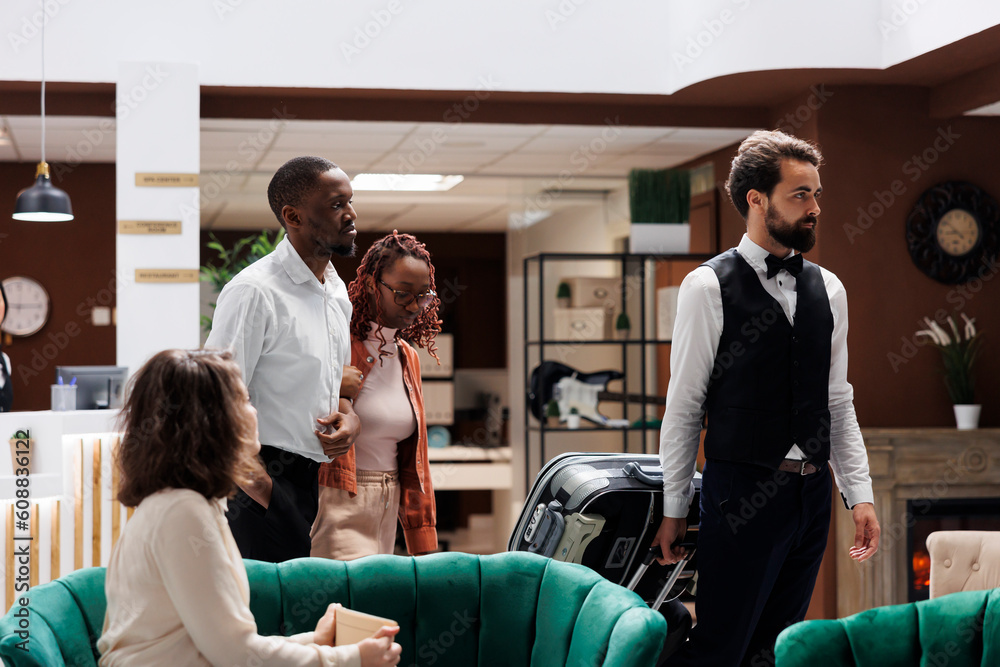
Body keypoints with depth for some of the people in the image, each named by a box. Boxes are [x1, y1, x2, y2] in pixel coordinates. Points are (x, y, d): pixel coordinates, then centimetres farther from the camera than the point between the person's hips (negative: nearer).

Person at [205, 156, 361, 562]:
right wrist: (257, 483, -18)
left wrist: (350, 417, 3)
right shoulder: (255, 292, -14)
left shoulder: (338, 291, 13)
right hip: (266, 481, -8)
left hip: (316, 482, 8)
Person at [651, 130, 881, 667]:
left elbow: (838, 403, 15)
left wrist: (860, 494, 8)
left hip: (812, 495, 6)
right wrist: (673, 510, -2)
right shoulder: (708, 287, -5)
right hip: (741, 494, -5)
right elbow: (683, 407, -3)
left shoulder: (827, 289, 11)